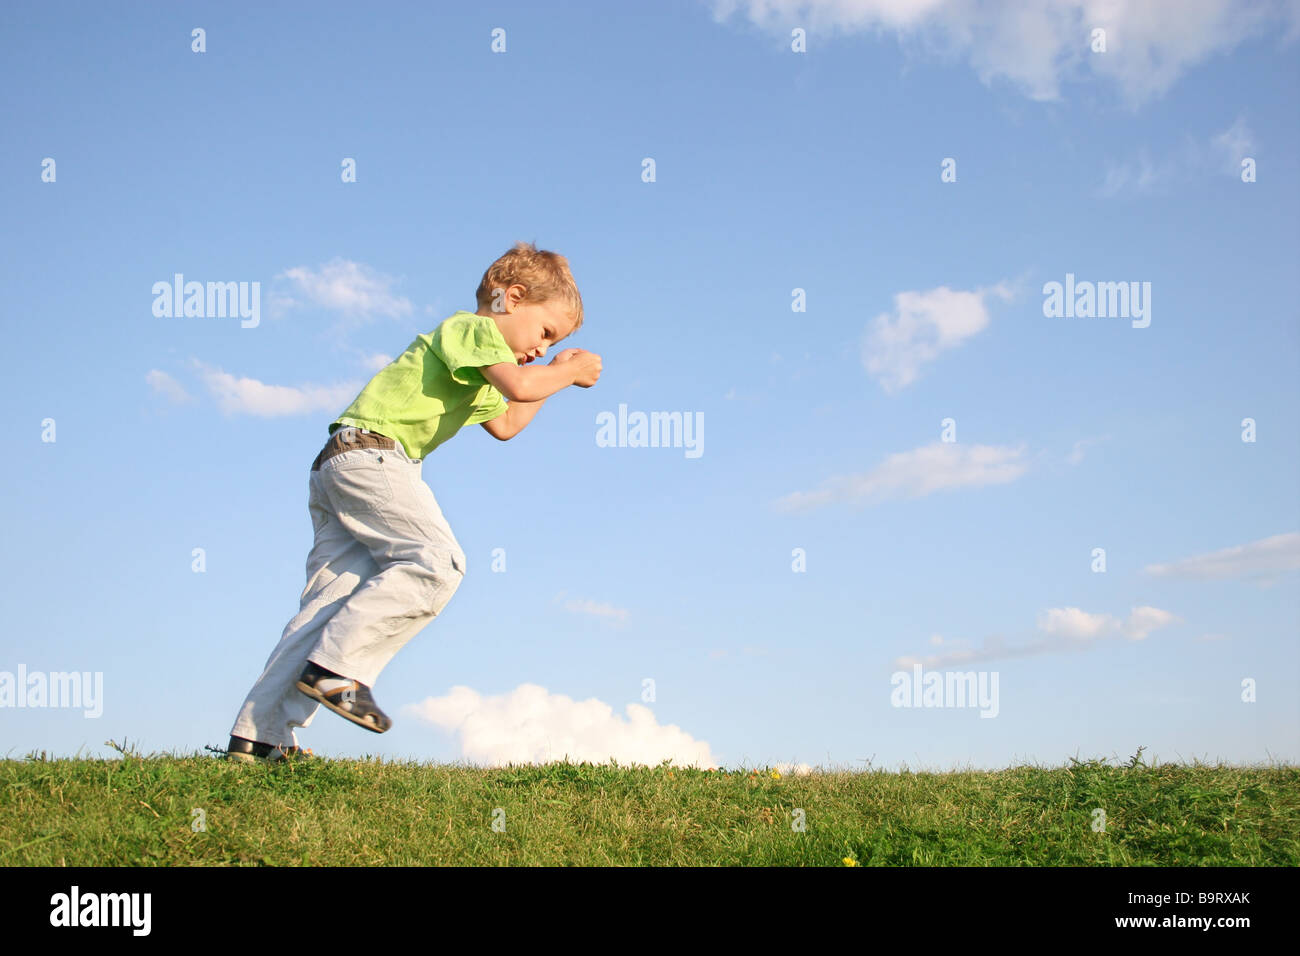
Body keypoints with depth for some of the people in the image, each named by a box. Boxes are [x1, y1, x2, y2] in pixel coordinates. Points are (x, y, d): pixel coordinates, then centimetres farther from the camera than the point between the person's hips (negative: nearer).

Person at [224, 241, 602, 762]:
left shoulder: (475, 369, 31)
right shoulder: (473, 327, -1)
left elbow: (505, 423, 38)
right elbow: (518, 386, -18)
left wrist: (555, 374, 31)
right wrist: (570, 372, -1)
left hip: (336, 465, 10)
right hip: (370, 450, -10)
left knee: (333, 602, 2)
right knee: (436, 560, -19)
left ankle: (258, 734, -2)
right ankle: (335, 666, -23)